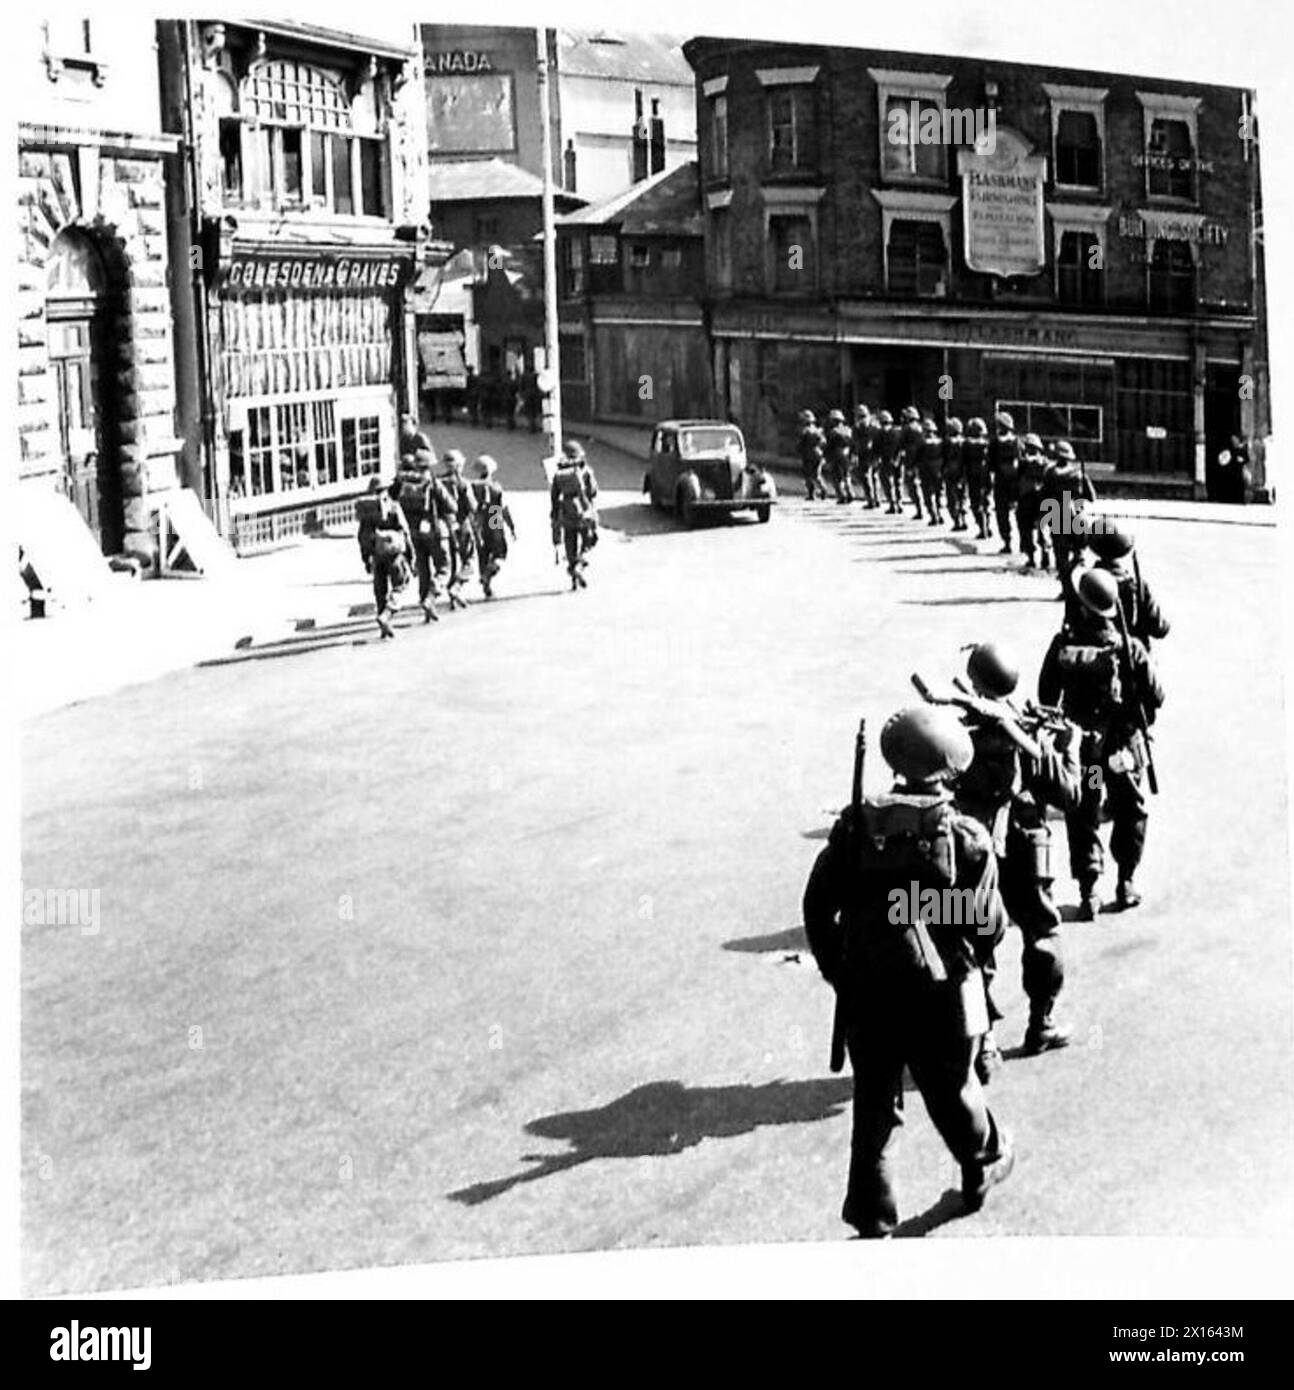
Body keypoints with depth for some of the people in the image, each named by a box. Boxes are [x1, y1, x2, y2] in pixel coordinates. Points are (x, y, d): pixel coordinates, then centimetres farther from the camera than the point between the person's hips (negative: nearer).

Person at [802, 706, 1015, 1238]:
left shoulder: (856, 825, -3)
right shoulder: (966, 836, -9)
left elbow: (818, 906, 1)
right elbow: (989, 925, -6)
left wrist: (836, 971, 12)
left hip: (864, 994, 1)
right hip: (940, 995, -1)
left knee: (873, 1102, 12)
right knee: (952, 1093, 21)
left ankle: (871, 1214, 15)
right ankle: (984, 1167, 44)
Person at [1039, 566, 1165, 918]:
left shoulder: (1063, 645, -13)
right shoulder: (1129, 648, -15)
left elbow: (1046, 695, -4)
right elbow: (1156, 697, -10)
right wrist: (1140, 721, 11)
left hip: (1078, 746, 0)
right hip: (1124, 745, 0)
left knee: (1083, 818, 10)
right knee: (1130, 812, 19)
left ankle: (1088, 892, 5)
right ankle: (1126, 882, 25)